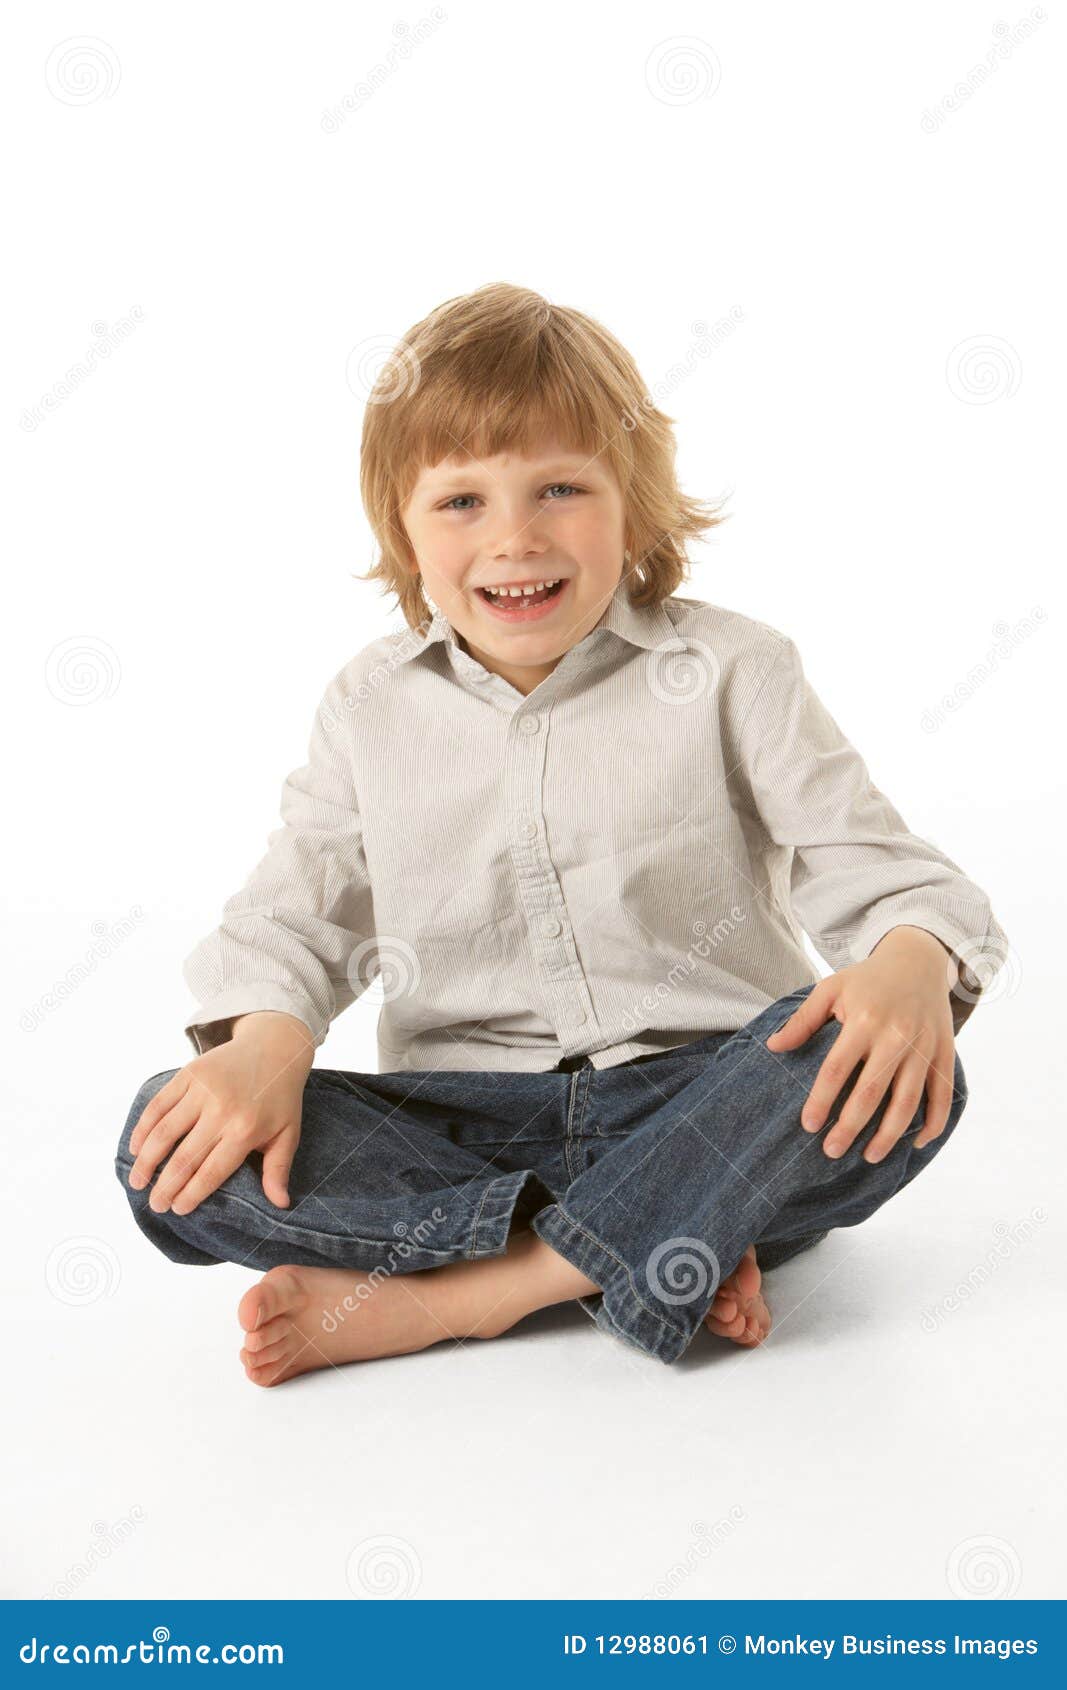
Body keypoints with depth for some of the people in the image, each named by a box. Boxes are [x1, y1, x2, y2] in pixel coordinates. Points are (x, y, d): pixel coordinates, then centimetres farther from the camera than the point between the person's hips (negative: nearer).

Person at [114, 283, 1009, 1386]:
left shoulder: (729, 671, -1)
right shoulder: (369, 711, 6)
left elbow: (871, 867, -3)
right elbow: (294, 916, 9)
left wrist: (911, 965, -28)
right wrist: (268, 1038, -14)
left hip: (703, 1100, -1)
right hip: (465, 1120, 2)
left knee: (900, 1080, -33)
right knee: (173, 1151, -20)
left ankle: (443, 1299, -25)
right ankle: (653, 1257, -22)